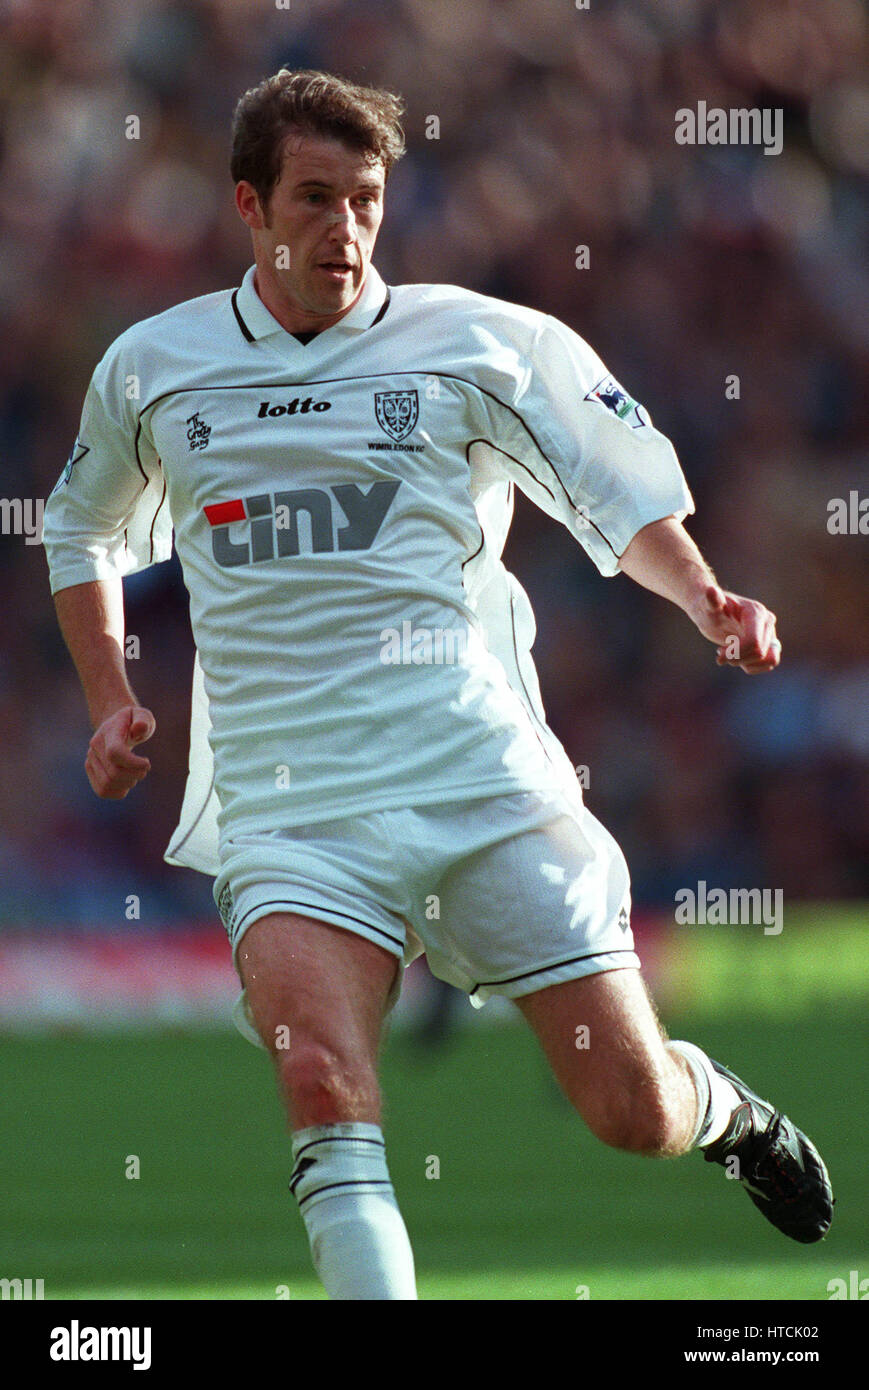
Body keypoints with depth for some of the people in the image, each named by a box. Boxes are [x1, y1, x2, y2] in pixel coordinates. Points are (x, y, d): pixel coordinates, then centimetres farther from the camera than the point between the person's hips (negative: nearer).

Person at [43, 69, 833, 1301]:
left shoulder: (480, 342, 4)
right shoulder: (150, 369, 11)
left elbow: (629, 500, 10)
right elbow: (82, 529, 30)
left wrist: (704, 598, -8)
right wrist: (109, 700, 19)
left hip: (483, 773, -1)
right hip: (286, 803, 1)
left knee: (633, 1116, 0)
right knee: (322, 1082, -26)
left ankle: (724, 1109, 36)